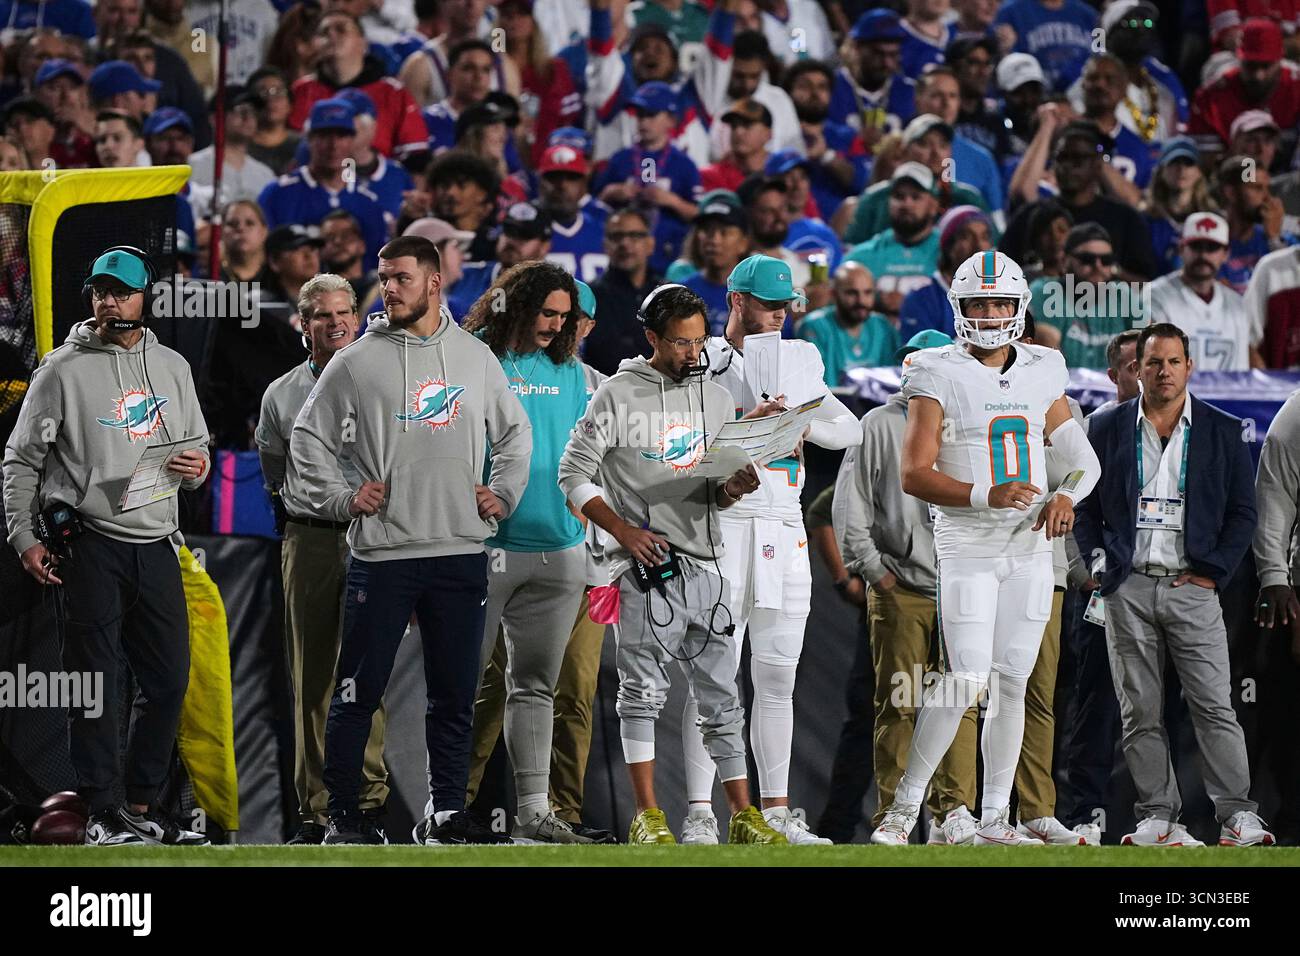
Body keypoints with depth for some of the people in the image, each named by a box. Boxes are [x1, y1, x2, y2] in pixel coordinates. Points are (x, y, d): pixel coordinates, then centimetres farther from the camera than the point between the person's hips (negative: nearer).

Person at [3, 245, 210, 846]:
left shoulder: (172, 367, 14)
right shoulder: (64, 369, 0)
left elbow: (198, 448, 22)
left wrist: (197, 468, -2)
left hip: (156, 543, 5)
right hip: (90, 542, -5)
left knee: (169, 678, 5)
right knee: (96, 680, -5)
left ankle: (142, 806, 15)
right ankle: (102, 810, -3)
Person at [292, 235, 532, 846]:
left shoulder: (475, 357, 11)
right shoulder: (358, 361, 2)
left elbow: (514, 432, 24)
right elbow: (308, 438, 7)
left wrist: (503, 493, 12)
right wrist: (340, 498, -2)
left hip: (461, 549, 3)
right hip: (382, 550, -3)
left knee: (454, 692, 5)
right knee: (360, 690, -2)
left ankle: (448, 812, 12)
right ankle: (343, 813, 4)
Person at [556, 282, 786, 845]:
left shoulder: (716, 398, 13)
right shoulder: (618, 397, -1)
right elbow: (574, 475, -2)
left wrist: (733, 489, -7)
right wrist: (622, 529, -11)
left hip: (704, 564, 4)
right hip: (643, 565, -4)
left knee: (721, 694, 3)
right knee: (643, 692, -5)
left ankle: (743, 816, 5)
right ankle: (647, 816, -2)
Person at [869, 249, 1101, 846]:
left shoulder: (1040, 373, 9)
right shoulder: (939, 376, -6)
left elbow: (1084, 458, 15)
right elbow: (914, 474, -12)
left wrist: (1066, 495, -7)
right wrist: (986, 496, -24)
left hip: (1031, 548, 5)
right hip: (967, 549, -5)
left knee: (1011, 683, 5)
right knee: (965, 680, -14)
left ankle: (994, 819, 11)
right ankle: (905, 805, -2)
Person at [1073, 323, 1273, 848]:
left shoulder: (1222, 431, 6)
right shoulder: (1107, 429, 9)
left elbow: (1241, 512, 7)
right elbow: (1085, 505, 13)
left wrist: (1212, 571, -3)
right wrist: (1099, 563, 0)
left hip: (1192, 586, -1)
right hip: (1128, 588, 1)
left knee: (1215, 706, -8)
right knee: (1139, 712, 1)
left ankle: (1237, 815, -9)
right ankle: (1158, 815, 5)